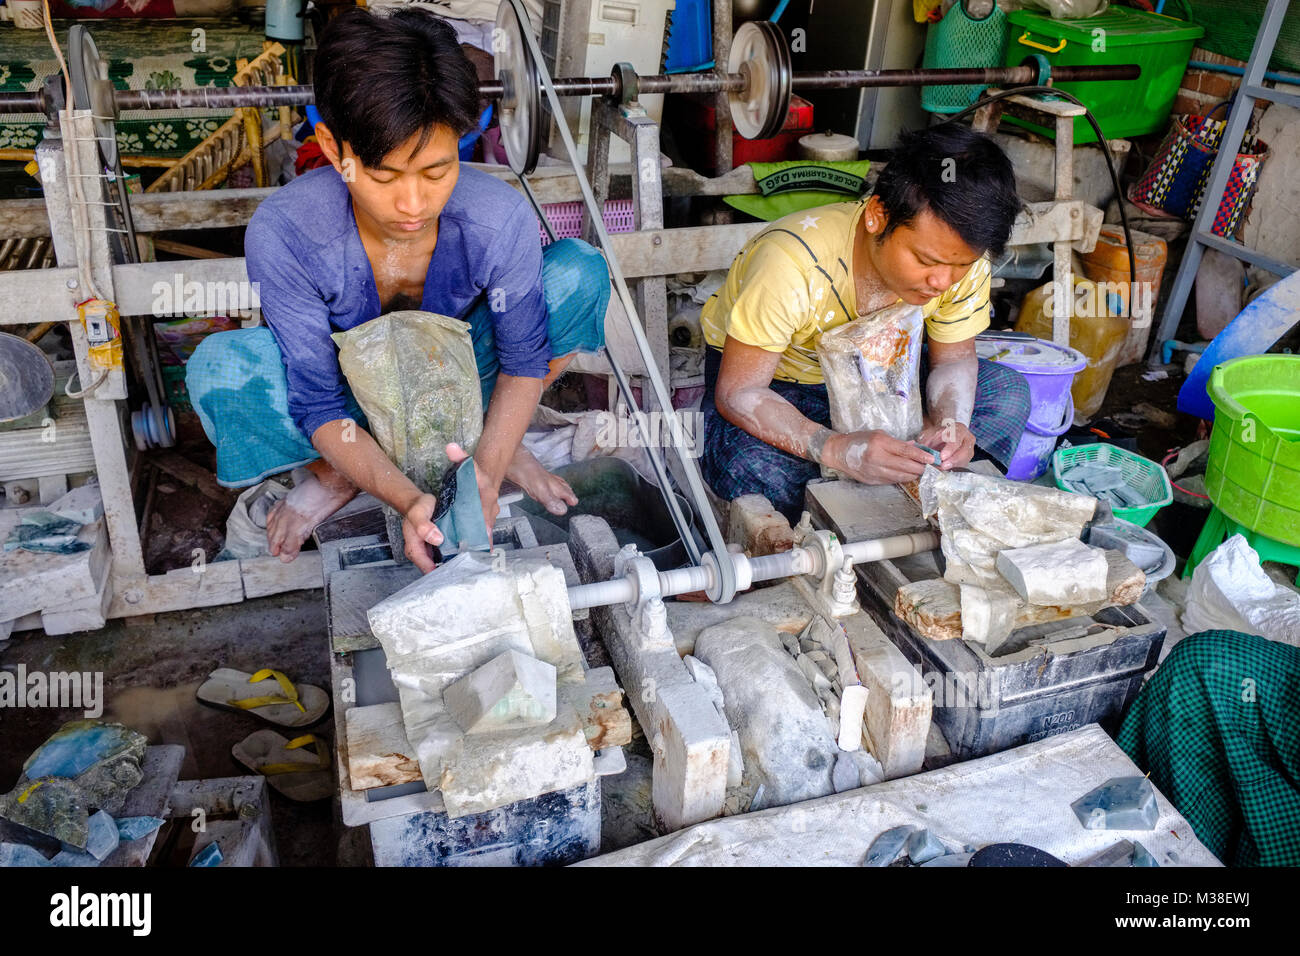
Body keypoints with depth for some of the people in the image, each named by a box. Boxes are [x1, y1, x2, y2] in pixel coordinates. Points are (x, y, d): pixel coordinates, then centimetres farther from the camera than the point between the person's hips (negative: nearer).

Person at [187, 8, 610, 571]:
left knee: (581, 271, -23)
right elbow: (318, 403, -27)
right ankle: (332, 470, -2)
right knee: (219, 367, -33)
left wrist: (487, 469, -34)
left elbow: (524, 358, -17)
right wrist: (406, 499, -44)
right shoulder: (281, 233, -32)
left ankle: (489, 437, -2)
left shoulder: (502, 219, -29)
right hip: (351, 388, -1)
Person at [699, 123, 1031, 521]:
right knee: (752, 470, -37)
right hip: (769, 376, -4)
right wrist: (837, 450, -49)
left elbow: (953, 357, -4)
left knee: (1007, 390, -13)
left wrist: (951, 422, -29)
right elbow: (738, 392, -32)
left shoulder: (964, 258, -21)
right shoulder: (791, 264, -37)